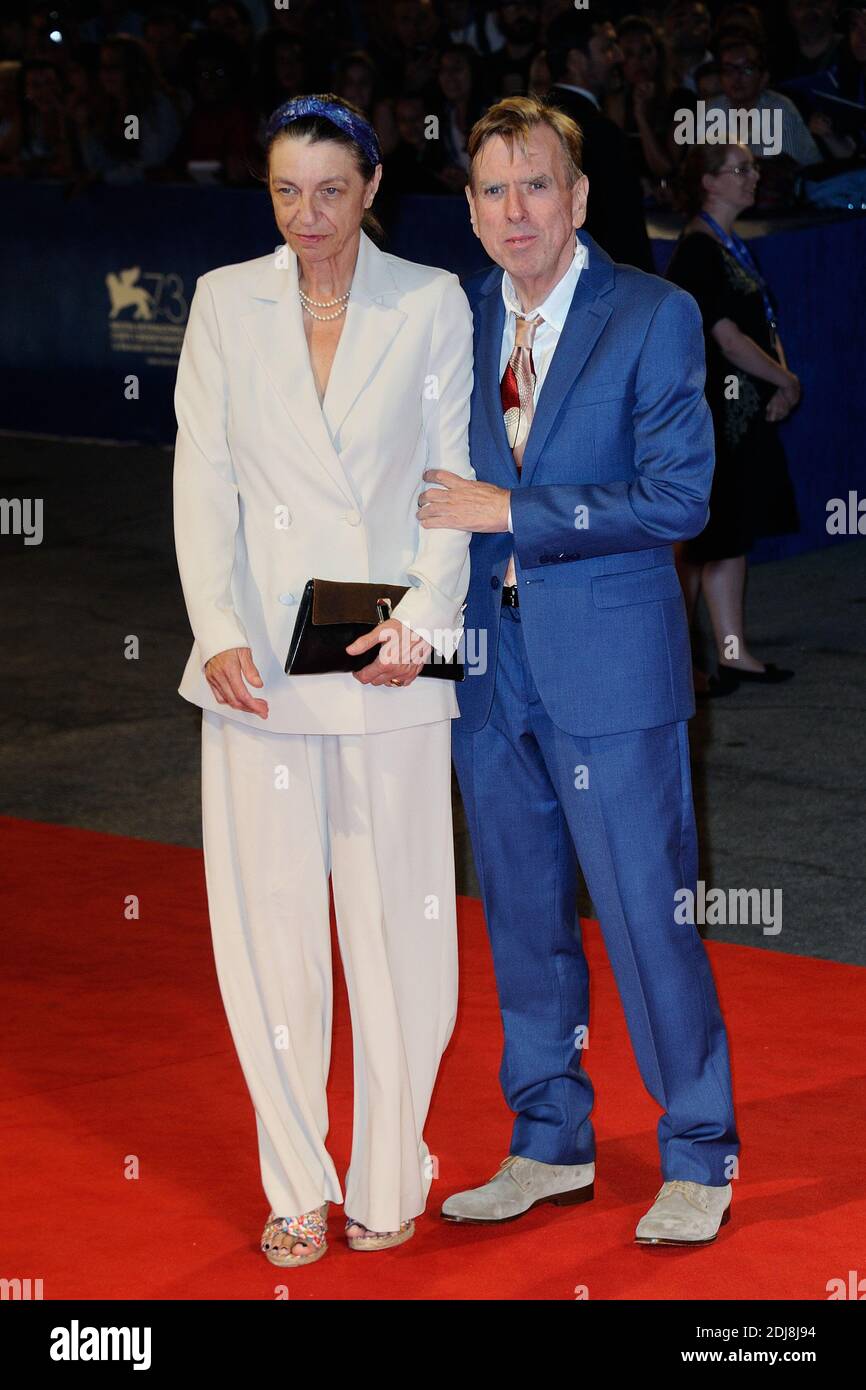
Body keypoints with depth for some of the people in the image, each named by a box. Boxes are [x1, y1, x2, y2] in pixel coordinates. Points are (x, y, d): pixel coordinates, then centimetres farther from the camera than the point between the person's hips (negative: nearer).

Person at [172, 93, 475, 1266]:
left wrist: (422, 621, -11)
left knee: (397, 918, 2)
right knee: (271, 919, 3)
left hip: (389, 654, -1)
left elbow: (451, 480, 3)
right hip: (260, 660, 1)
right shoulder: (225, 302, 6)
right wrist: (218, 632, -10)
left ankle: (388, 1181, 16)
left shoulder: (431, 304, 3)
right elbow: (203, 478, 3)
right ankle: (299, 1188, 13)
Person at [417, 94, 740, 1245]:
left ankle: (699, 1161, 10)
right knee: (523, 916, 13)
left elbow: (677, 499, -12)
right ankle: (550, 1144, 26)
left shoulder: (655, 317, -6)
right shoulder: (455, 319, 8)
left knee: (648, 916, -2)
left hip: (609, 664, -5)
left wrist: (512, 513, -16)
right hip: (490, 663, 5)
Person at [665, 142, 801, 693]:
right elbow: (729, 339, -20)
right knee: (699, 540, -4)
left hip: (746, 410, 9)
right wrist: (786, 380, -11)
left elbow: (764, 325, 14)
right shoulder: (698, 252, -16)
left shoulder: (732, 245, 13)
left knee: (735, 531, 13)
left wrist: (780, 385, -2)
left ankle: (733, 651, 20)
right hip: (708, 413, -9)